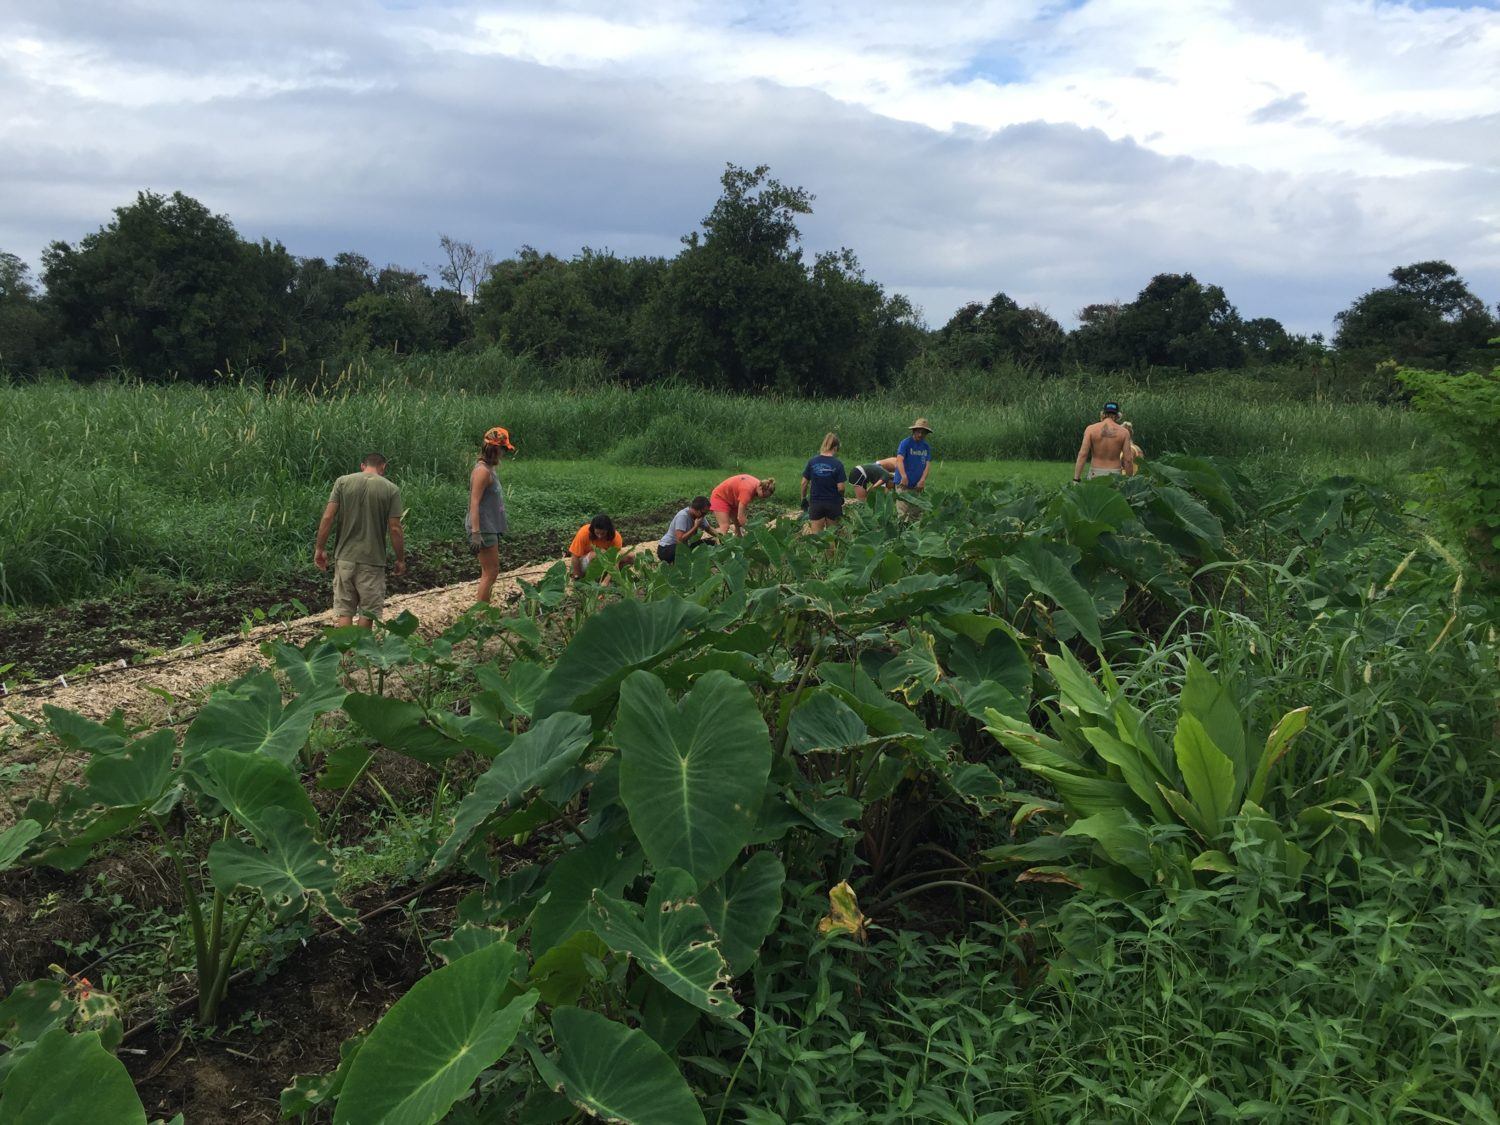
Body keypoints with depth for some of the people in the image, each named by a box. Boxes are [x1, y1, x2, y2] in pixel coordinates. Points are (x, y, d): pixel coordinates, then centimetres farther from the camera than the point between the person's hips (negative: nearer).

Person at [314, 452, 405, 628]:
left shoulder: (342, 482, 1)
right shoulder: (391, 489, -4)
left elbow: (327, 518, -4)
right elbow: (394, 529, -7)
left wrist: (320, 549, 4)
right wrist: (400, 559, 3)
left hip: (344, 557, 2)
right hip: (372, 560, -2)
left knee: (343, 610, 8)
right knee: (368, 611, 10)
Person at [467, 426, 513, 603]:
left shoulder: (489, 469, 13)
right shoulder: (482, 471, -17)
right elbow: (474, 503, -23)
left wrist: (502, 521, 30)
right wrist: (476, 533, -28)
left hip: (491, 528, 10)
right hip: (483, 529, -10)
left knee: (490, 572, 15)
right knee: (491, 572, -6)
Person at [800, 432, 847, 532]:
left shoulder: (812, 462, -3)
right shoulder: (837, 464, -10)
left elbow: (804, 483, -1)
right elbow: (840, 487, -10)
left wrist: (803, 498, 13)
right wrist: (841, 497, 10)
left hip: (815, 503, 1)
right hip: (833, 503, -1)